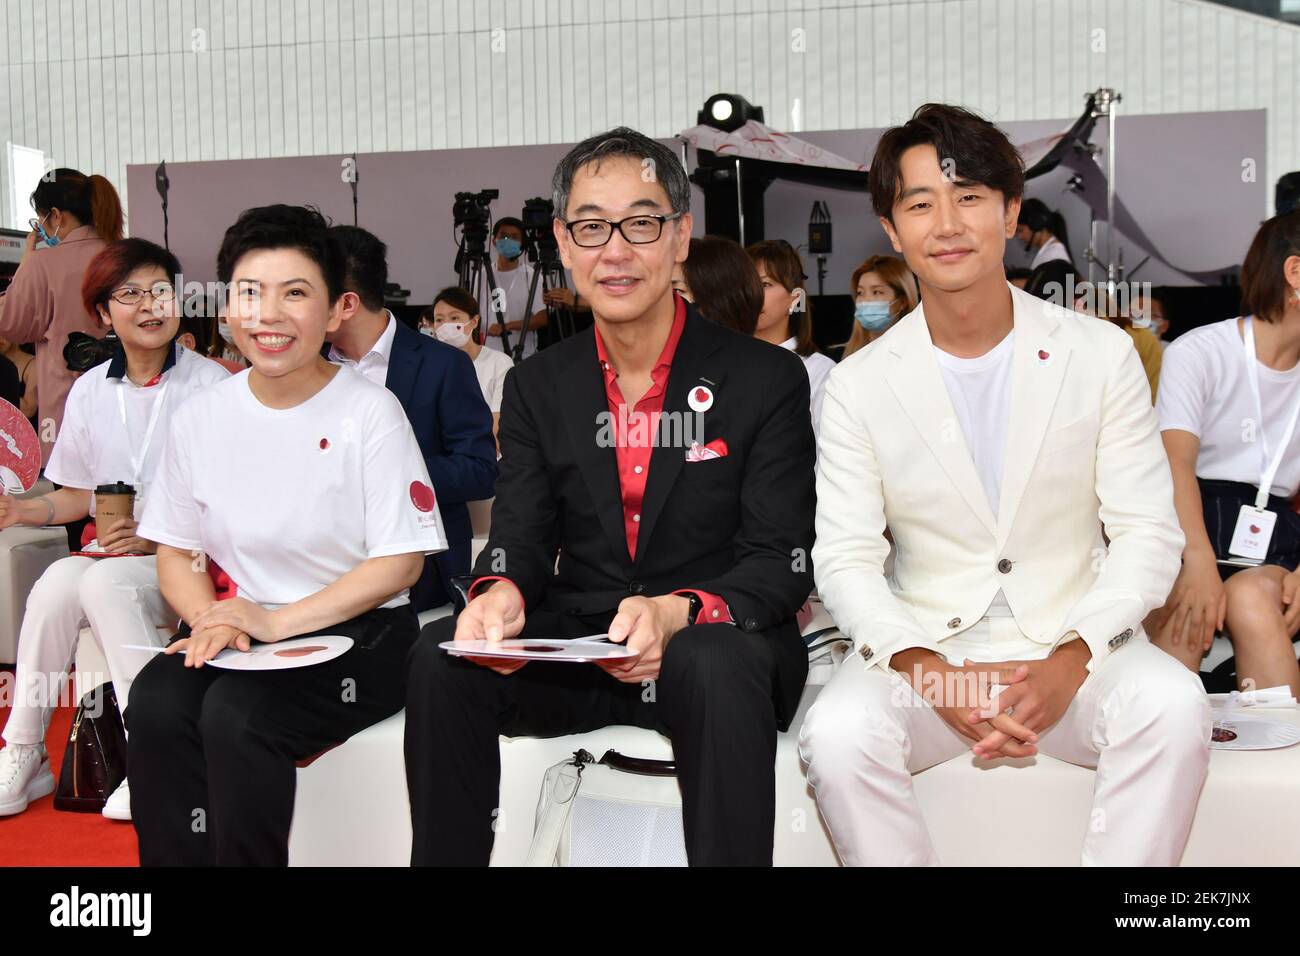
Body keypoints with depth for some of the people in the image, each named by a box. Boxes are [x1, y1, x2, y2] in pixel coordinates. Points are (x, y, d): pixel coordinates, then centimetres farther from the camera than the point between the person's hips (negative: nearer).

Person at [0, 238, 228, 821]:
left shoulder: (210, 385, -3)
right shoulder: (90, 391, 12)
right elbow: (82, 494, 20)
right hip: (112, 554, 4)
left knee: (104, 582, -33)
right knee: (57, 581, -28)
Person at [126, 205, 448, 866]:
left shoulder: (370, 412, -7)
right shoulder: (199, 418, 7)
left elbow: (399, 562, -9)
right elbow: (176, 552, 11)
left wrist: (276, 622, -15)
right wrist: (213, 621, -11)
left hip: (354, 632, -4)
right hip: (235, 621, 4)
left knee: (236, 716, -29)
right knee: (156, 705, -24)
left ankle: (245, 857, -8)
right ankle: (174, 862, -8)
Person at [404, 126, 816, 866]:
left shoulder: (767, 379, -4)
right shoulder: (538, 388, 9)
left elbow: (782, 563, -9)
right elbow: (521, 534, 3)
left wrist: (680, 613, -29)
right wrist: (501, 594, -22)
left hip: (715, 646, -3)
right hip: (574, 647, 3)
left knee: (719, 668, -37)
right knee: (441, 659, -22)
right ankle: (446, 855, -5)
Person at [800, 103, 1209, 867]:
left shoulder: (1102, 355, 2)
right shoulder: (860, 386, 2)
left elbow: (1149, 533, 0)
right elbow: (845, 560, -2)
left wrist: (1070, 661, -17)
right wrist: (932, 676, -19)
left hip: (1075, 641, 1)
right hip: (926, 649, 0)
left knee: (1174, 706, -30)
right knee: (837, 736, -30)